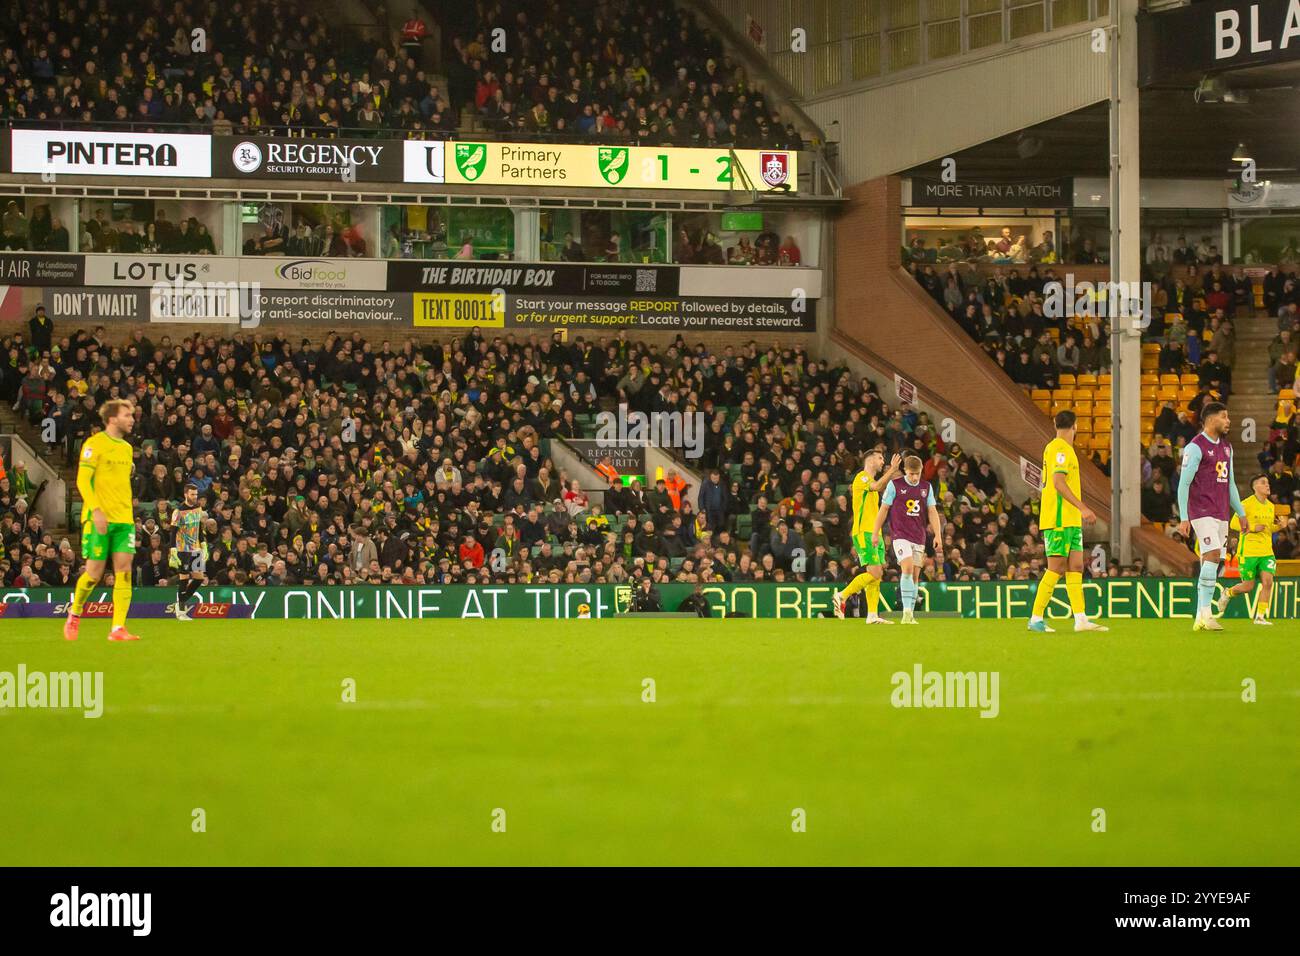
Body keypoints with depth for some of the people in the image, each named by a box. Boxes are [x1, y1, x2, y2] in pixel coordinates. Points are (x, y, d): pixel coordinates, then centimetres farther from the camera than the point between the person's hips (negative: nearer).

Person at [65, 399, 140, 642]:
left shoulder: (127, 448, 16)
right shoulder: (95, 444, -5)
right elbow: (82, 480, -12)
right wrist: (96, 510, -22)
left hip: (124, 519, 6)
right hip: (99, 519, -6)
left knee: (124, 570, -8)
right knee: (94, 572, -3)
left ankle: (118, 628, -11)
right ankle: (74, 613, 24)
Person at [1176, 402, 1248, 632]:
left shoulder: (1226, 447, 17)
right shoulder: (1196, 447, -8)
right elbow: (1183, 483, -9)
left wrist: (1241, 513, 22)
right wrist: (1183, 518, -14)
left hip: (1221, 514, 8)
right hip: (1202, 512, -8)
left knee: (1210, 565, 5)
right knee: (1213, 555, -20)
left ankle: (1200, 619, 8)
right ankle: (1206, 613, -21)